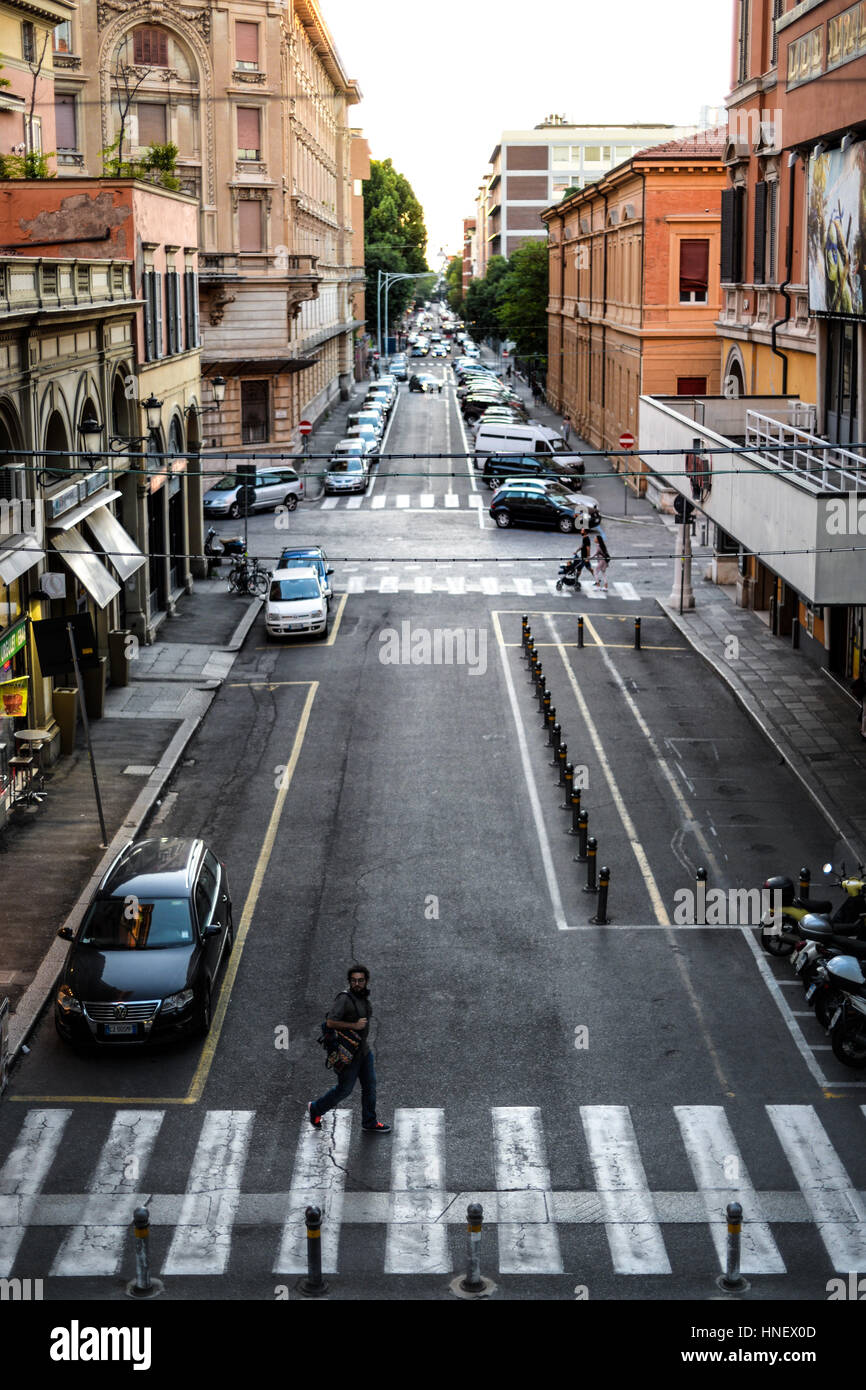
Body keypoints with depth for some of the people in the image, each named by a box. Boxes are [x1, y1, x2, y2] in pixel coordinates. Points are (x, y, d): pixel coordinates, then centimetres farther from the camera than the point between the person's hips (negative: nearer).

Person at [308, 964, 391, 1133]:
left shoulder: (364, 997, 4)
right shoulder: (344, 998, -23)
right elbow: (330, 1022, -28)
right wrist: (354, 1025, -27)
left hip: (364, 1049, 8)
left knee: (370, 1085, 11)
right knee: (344, 1089, 4)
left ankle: (369, 1123, 23)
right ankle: (315, 1108, 25)